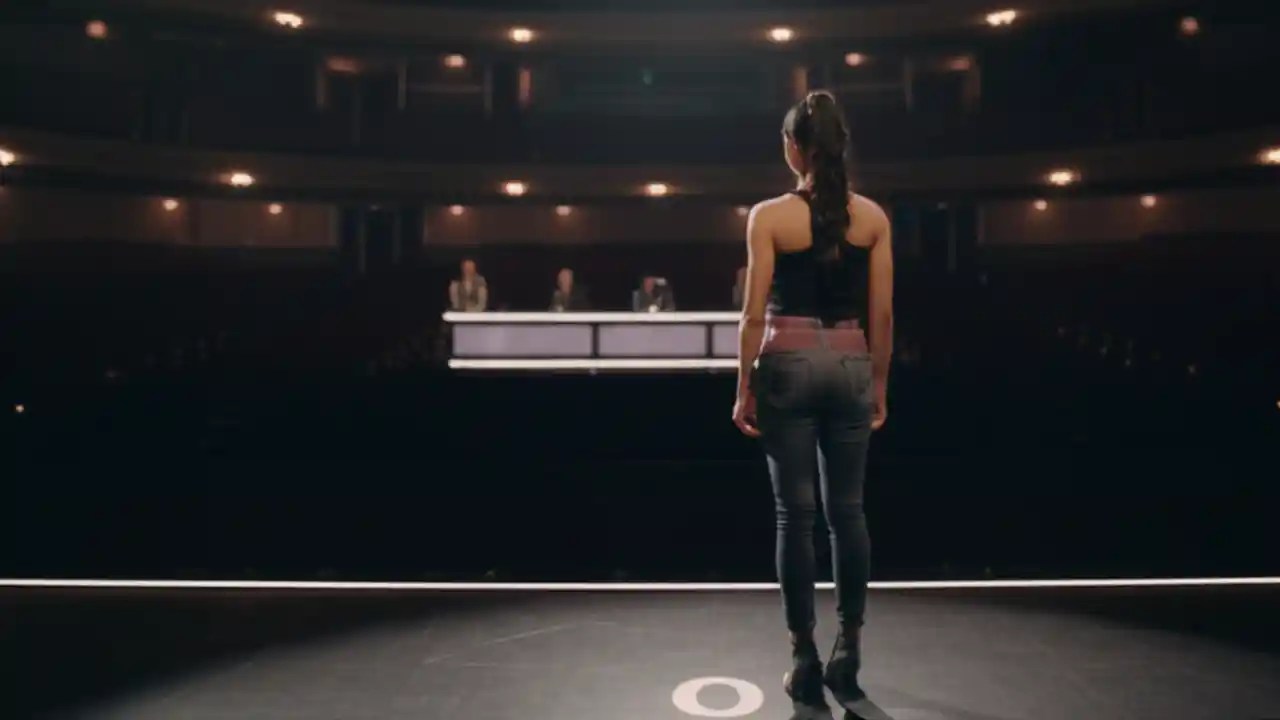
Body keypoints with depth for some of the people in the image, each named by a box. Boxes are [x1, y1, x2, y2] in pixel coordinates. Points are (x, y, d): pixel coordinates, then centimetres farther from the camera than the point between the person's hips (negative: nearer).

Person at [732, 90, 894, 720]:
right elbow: (881, 314, 3)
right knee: (847, 511, 10)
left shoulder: (770, 216, -5)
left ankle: (806, 666, 10)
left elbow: (755, 315, -8)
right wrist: (880, 385, 12)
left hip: (789, 366, -3)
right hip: (849, 366, 3)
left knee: (796, 514, 3)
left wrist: (743, 389, -1)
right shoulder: (872, 216, 3)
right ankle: (846, 657, 15)